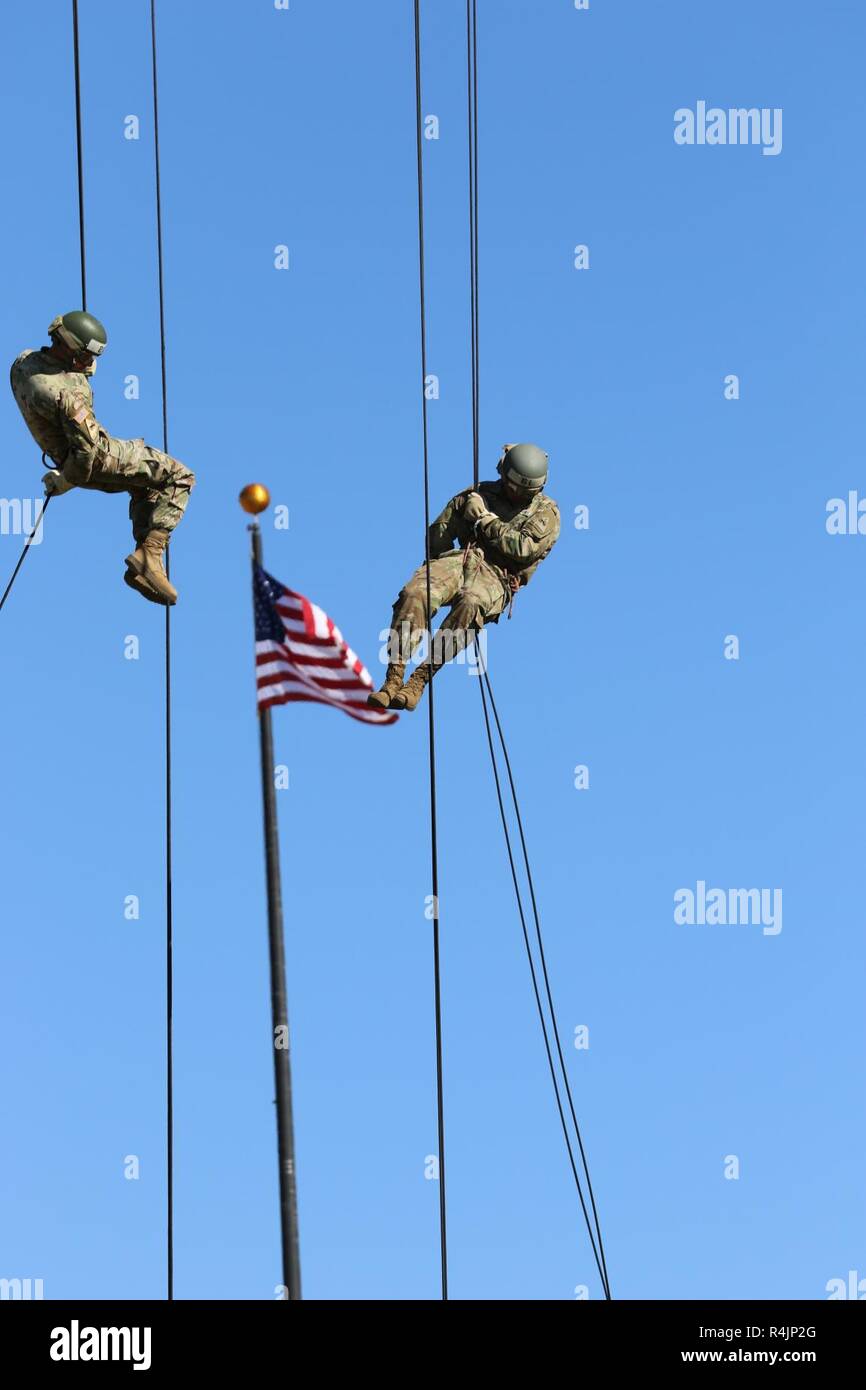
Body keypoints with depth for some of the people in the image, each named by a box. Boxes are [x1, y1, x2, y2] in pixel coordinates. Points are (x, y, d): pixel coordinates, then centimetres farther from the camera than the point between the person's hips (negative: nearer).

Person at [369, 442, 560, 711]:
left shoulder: (546, 512, 12)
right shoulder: (479, 494, 22)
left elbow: (523, 549, -6)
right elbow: (439, 533, 24)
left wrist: (484, 518, -2)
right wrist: (433, 570, 12)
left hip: (496, 577, -3)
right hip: (459, 560, 3)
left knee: (470, 604, -41)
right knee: (414, 594, -31)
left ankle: (418, 681, -39)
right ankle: (393, 681, -34)